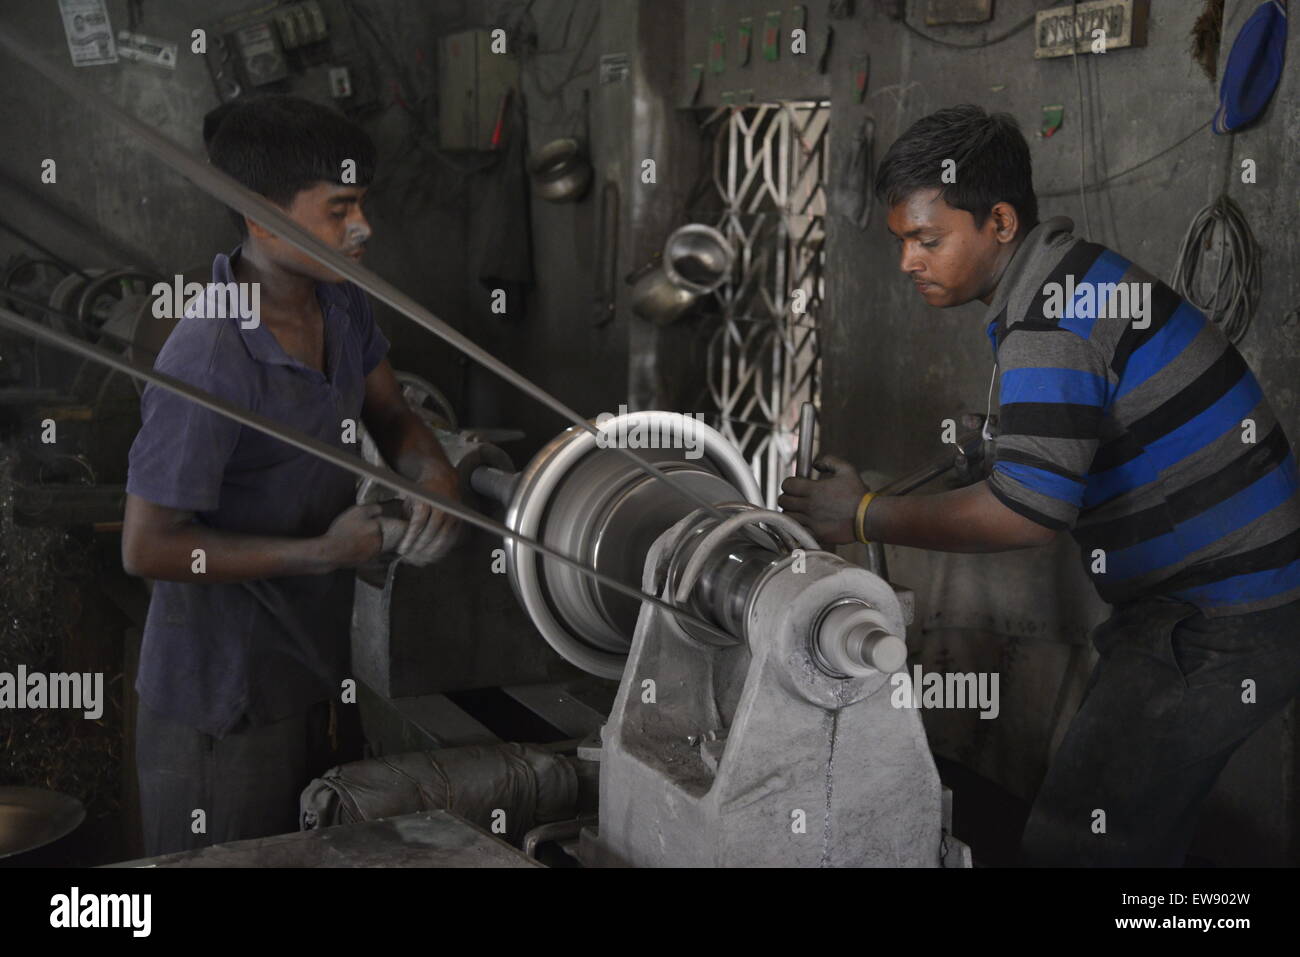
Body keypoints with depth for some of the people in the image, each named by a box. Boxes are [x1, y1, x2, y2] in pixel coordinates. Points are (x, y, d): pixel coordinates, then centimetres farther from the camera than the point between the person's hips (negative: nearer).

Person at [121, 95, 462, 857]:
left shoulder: (340, 302, -4)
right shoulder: (208, 361, -29)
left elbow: (390, 414, 10)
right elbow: (147, 547, -24)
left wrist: (436, 474, -13)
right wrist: (317, 554, -23)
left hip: (322, 670, 8)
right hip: (227, 701, -8)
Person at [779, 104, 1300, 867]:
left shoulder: (1050, 315, -21)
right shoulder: (1069, 276, 10)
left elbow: (1027, 512, -28)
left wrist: (865, 516, -18)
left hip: (1224, 629, -10)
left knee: (1073, 841, -8)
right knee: (1136, 831, 17)